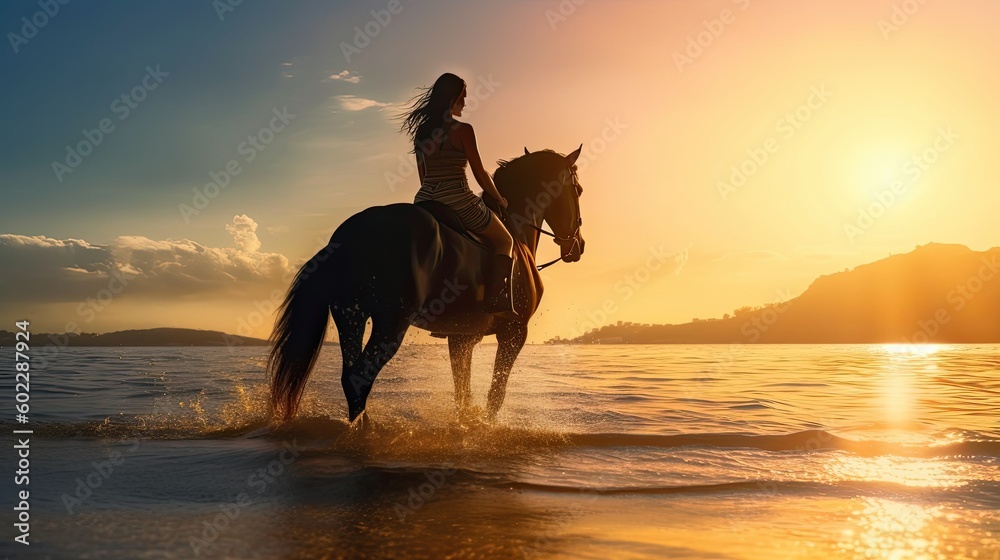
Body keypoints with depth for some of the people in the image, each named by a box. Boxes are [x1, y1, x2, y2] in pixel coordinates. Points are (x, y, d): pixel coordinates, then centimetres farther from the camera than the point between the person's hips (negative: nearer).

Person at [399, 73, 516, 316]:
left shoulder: (420, 132, 10)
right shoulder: (462, 130, -8)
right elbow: (480, 175, -4)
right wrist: (500, 199, 11)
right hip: (459, 202, -6)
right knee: (505, 241, 13)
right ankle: (496, 299, -8)